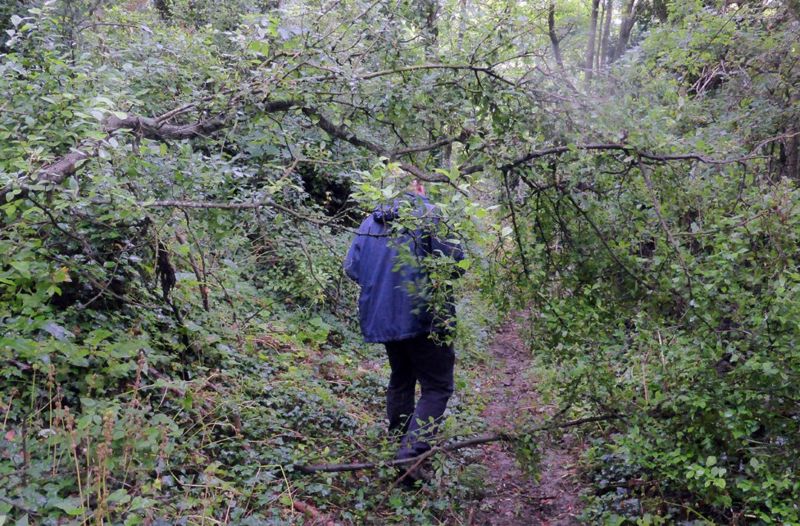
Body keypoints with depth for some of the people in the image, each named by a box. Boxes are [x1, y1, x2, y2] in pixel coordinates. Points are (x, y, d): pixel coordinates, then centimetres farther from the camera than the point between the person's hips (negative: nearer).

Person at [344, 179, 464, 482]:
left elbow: (351, 267, 8)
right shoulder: (425, 217, -9)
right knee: (436, 388, 0)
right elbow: (456, 263, -10)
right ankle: (411, 454, -13)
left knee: (400, 380, 24)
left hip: (381, 318, 6)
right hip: (423, 318, -6)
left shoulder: (370, 222, 7)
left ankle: (398, 444, 34)